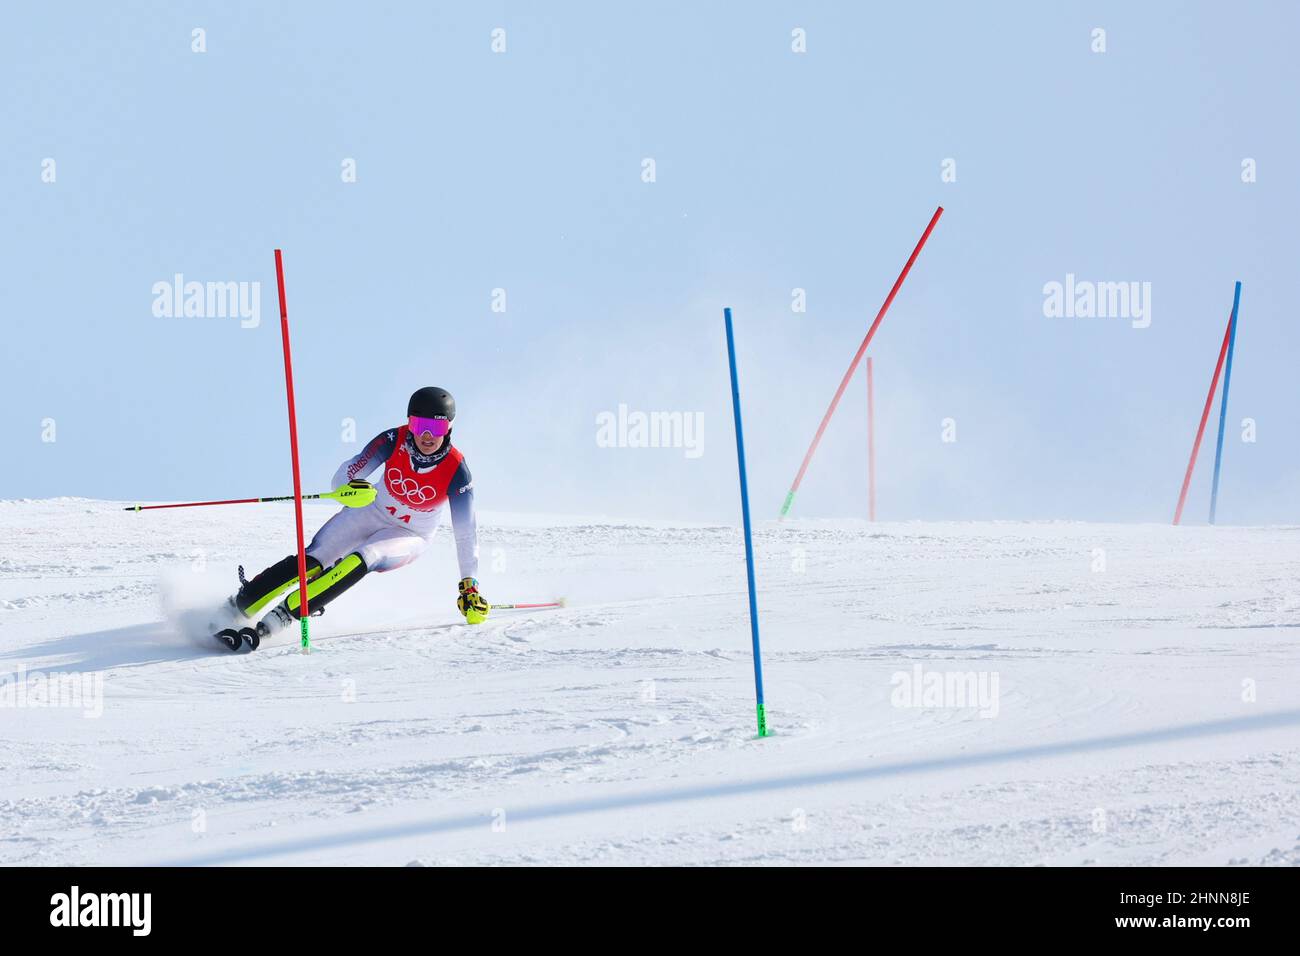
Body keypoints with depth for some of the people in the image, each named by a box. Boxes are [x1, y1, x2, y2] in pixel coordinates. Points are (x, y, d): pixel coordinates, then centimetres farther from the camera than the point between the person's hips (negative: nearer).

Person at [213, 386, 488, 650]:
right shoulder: (393, 441, -21)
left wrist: (470, 586, -19)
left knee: (358, 562, -32)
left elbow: (466, 531, -18)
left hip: (410, 538, -2)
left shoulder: (455, 470, -24)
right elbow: (346, 474, -18)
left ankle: (281, 617, -33)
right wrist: (349, 486, -42)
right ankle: (236, 608, -15)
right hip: (372, 513, 2)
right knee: (312, 560, -20)